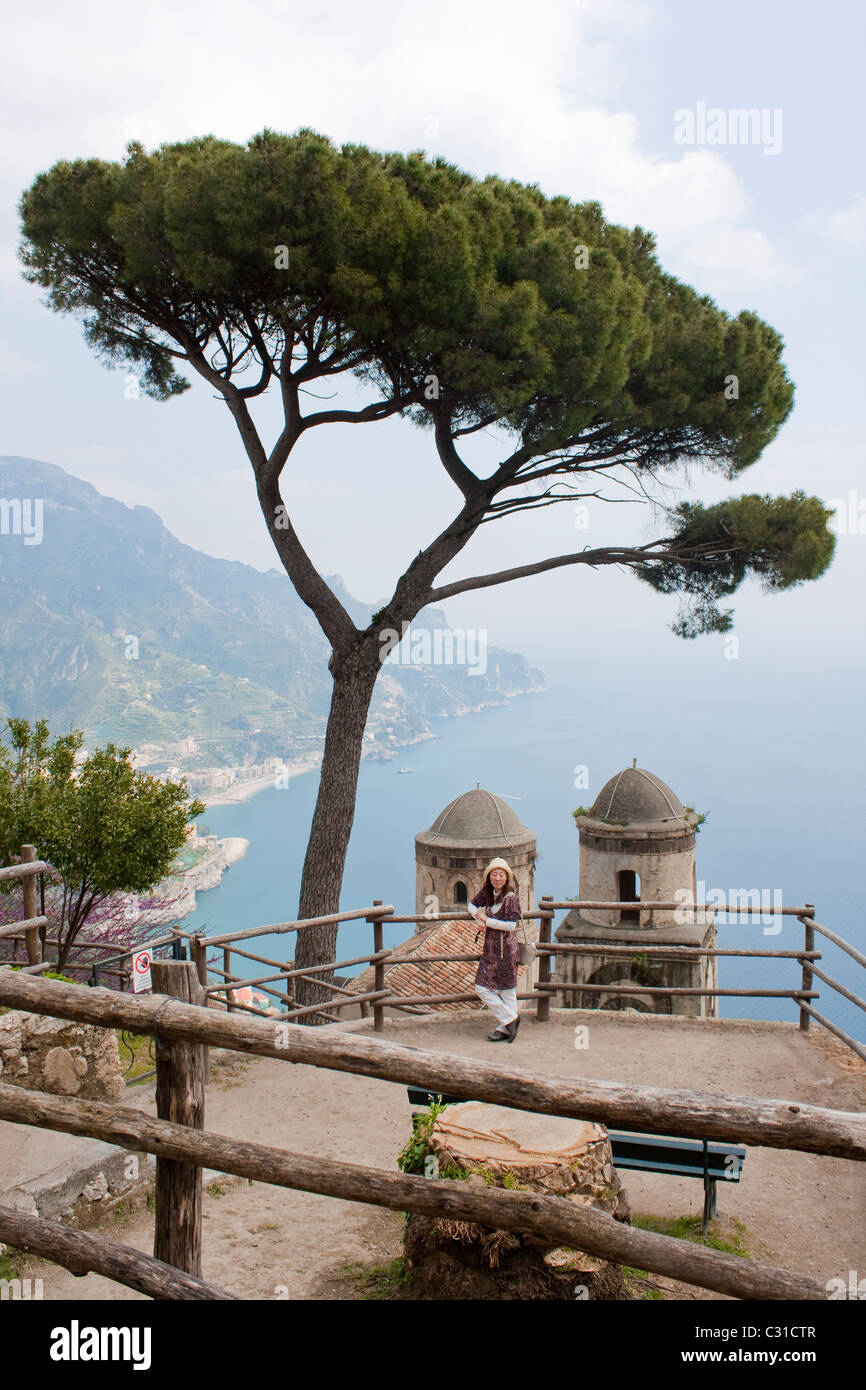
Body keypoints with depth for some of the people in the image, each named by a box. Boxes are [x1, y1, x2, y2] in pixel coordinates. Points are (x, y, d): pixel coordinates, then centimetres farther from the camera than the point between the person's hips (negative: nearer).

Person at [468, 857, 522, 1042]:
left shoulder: (511, 898, -14)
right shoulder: (487, 893, 7)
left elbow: (511, 925, -21)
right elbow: (472, 905, 21)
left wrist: (487, 920, -16)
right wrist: (480, 919, 1)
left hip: (505, 949, -8)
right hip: (489, 948, 8)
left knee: (507, 990, 2)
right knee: (482, 988, 7)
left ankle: (505, 1027, 15)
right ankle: (510, 1020, 16)